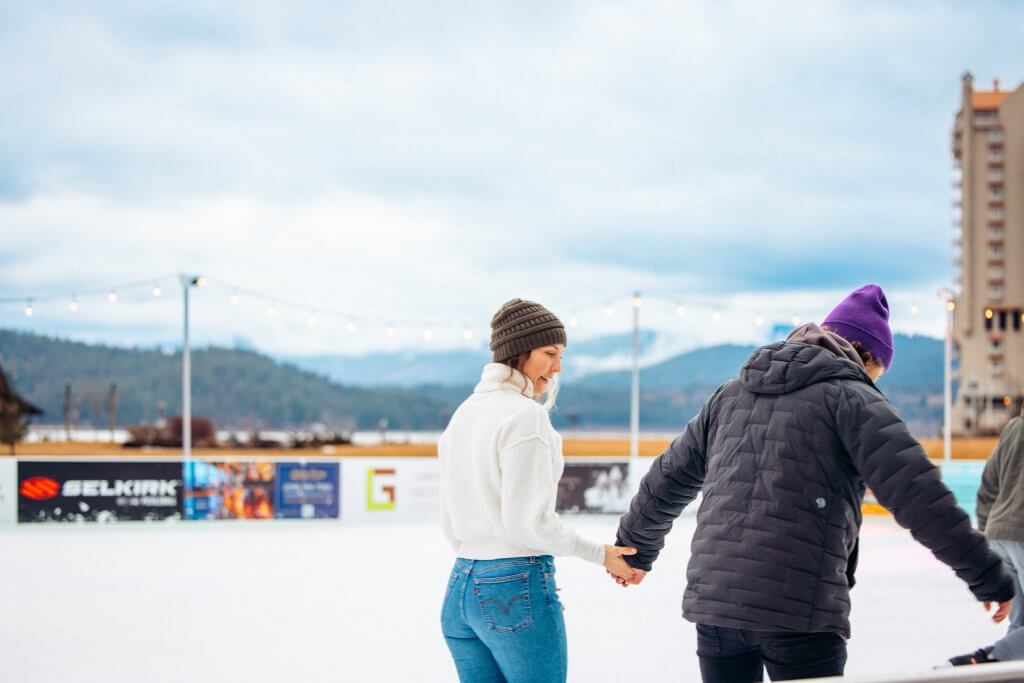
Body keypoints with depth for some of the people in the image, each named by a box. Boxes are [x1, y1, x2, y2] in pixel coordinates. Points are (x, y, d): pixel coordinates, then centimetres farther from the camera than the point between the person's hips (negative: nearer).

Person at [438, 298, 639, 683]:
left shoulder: (464, 413, 11)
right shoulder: (526, 416, -13)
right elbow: (528, 520, -17)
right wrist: (599, 554, -6)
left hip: (459, 589, 8)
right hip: (518, 592, -8)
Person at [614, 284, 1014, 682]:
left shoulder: (731, 393, 17)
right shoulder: (851, 397, -1)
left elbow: (669, 478, 25)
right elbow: (914, 491, -12)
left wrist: (635, 547, 40)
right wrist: (986, 576, -8)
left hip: (713, 602, 6)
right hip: (800, 611, -5)